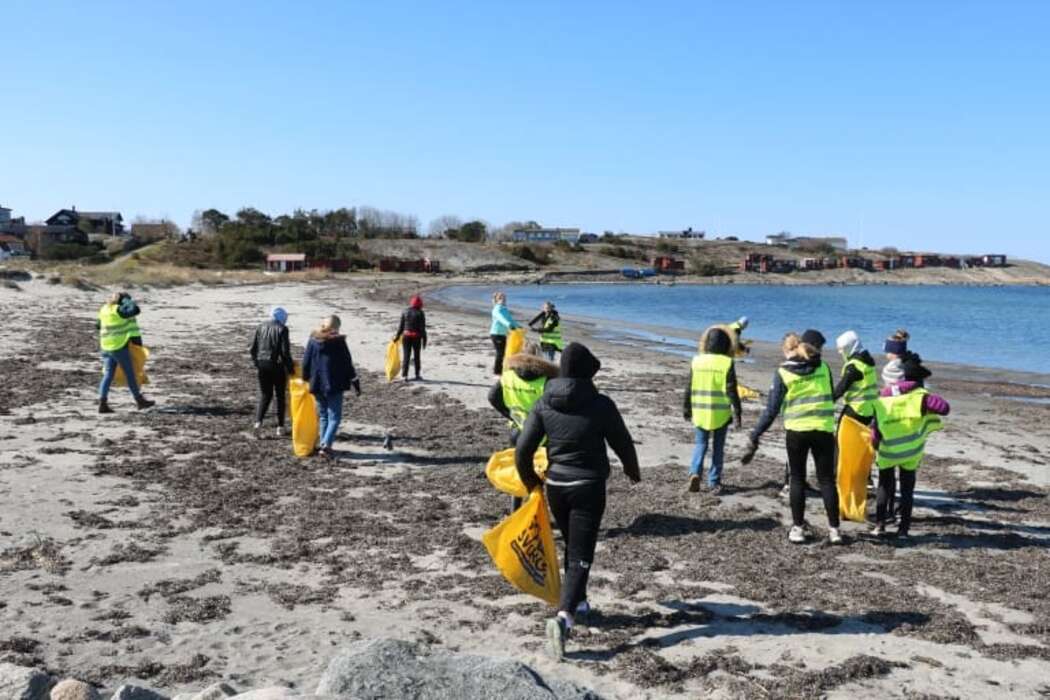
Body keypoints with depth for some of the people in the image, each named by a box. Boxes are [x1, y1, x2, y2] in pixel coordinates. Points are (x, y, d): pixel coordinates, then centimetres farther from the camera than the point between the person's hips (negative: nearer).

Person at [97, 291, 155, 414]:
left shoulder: (104, 309, 9)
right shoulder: (118, 310, -16)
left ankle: (102, 403, -1)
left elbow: (98, 325, 22)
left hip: (106, 347, 8)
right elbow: (135, 310, -30)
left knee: (108, 375, 7)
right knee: (130, 374, 4)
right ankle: (140, 401, 13)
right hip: (119, 347, -7)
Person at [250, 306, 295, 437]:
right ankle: (280, 427, 13)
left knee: (265, 395, 12)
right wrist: (291, 368, -4)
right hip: (277, 366, -4)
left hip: (262, 364, 4)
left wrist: (256, 363, 17)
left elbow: (253, 349, 5)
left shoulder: (261, 327, 4)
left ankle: (258, 422, -8)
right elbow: (285, 351, -13)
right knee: (280, 396, 10)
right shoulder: (282, 329, -9)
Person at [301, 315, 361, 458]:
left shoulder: (313, 340, 3)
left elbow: (306, 362, 7)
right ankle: (326, 445, -14)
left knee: (323, 415, 17)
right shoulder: (338, 341, -9)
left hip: (317, 385, 4)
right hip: (334, 386, -4)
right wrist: (355, 383, 1)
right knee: (334, 416, 0)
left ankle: (324, 445, 17)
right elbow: (348, 364, -6)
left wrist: (306, 378, 19)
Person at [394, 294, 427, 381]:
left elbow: (401, 326, 2)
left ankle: (404, 375, 2)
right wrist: (424, 339, -1)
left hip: (406, 336, 2)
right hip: (416, 337, -2)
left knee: (406, 356, 6)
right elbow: (422, 328, -9)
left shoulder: (404, 312, -1)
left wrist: (397, 336, 11)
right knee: (417, 356, 11)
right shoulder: (420, 313, -9)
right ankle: (417, 375, 16)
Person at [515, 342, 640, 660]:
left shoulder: (544, 404, -3)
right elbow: (623, 443, -1)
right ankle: (564, 615, -21)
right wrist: (633, 471, 19)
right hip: (588, 488, -4)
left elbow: (523, 450, -5)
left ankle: (577, 601, 39)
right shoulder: (600, 404, -12)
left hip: (556, 486, 4)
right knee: (581, 556, -4)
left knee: (572, 547, 25)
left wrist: (531, 482, 13)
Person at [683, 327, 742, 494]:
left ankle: (695, 473, -6)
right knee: (718, 447, 12)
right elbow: (731, 390, -9)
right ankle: (714, 482, 13)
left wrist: (686, 408, 14)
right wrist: (737, 412, -2)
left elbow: (689, 388, 3)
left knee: (701, 444, 15)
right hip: (721, 413, -2)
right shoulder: (727, 363, -9)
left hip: (700, 411, 2)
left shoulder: (697, 361, -2)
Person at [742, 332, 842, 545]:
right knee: (827, 480, 9)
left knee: (798, 480, 11)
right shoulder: (823, 367, 5)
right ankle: (834, 529, 9)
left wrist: (755, 437, 0)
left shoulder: (783, 373, -3)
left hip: (796, 431, -2)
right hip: (824, 429, 2)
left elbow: (772, 409, -5)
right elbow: (831, 397, 13)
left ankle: (798, 528, 12)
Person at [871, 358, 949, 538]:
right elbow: (944, 408, -20)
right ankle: (903, 529, 9)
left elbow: (875, 429, 0)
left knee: (884, 487, 14)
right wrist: (930, 401, -1)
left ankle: (879, 525, 8)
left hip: (887, 452, 2)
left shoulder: (882, 401, 1)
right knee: (907, 490, 10)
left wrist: (876, 446, 14)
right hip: (911, 453, -1)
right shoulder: (919, 396, -8)